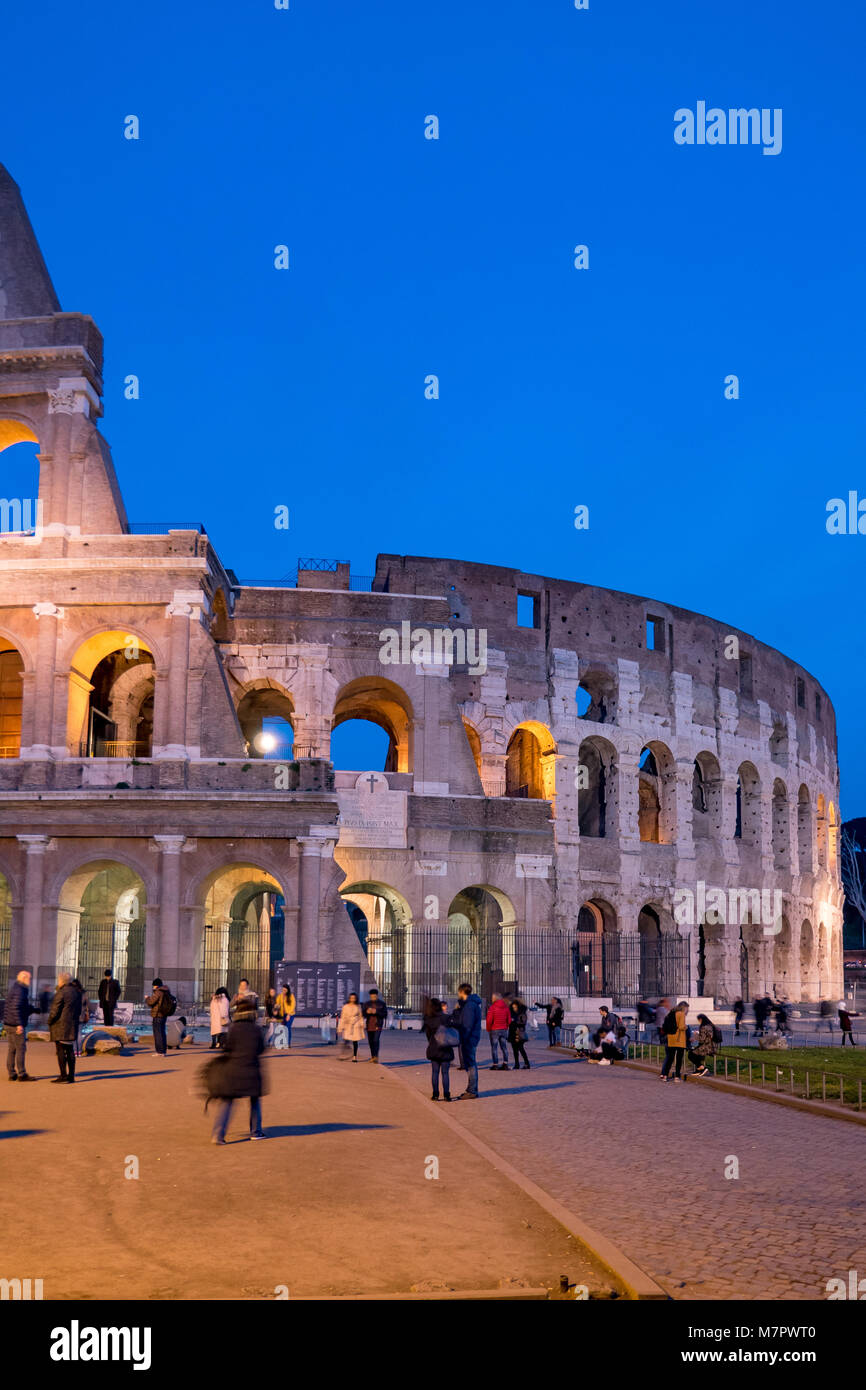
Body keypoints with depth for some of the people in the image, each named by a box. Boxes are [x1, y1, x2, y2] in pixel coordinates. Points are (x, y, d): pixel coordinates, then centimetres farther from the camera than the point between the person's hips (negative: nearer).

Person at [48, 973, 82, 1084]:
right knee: (70, 1051, 9)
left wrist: (49, 1022, 1)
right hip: (72, 1026, 8)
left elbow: (55, 1011, -13)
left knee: (61, 1051, -4)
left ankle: (63, 1075, -6)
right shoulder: (77, 992, 11)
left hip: (61, 1026, -7)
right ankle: (71, 1076, 10)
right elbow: (79, 1010, 16)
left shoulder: (61, 993, -14)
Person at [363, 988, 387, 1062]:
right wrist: (367, 1012, -16)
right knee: (370, 1041, 6)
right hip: (369, 1025, 4)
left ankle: (376, 1057, -21)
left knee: (376, 1040, -17)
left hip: (378, 1025, -3)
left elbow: (385, 1014, -5)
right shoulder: (367, 1004, 6)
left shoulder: (382, 1004, -1)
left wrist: (376, 1012, -20)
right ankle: (372, 1056, 16)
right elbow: (363, 1014, 7)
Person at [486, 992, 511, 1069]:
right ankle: (505, 1064, 7)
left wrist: (488, 1029, 1)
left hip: (494, 1030, -5)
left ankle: (495, 1065, -1)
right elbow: (509, 1020, 6)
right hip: (504, 1030, 5)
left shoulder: (492, 1007, -13)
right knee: (504, 1047, 10)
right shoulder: (506, 1007, 4)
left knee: (494, 1048, 1)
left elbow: (489, 1020, -14)